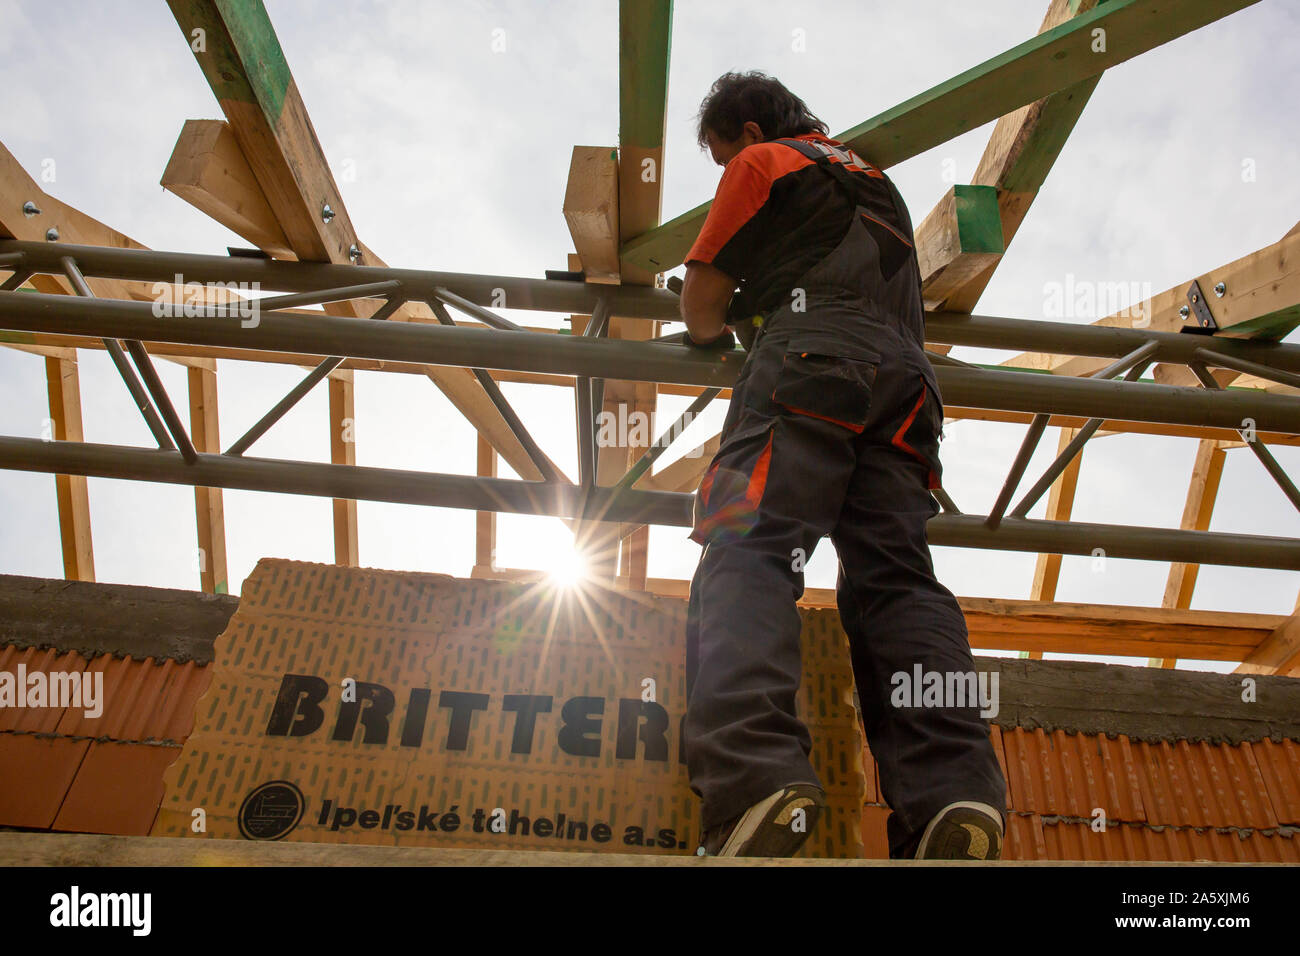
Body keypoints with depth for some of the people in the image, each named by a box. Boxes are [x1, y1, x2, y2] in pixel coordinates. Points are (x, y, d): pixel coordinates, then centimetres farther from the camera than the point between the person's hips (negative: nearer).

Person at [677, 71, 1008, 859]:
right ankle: (954, 790, -26)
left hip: (812, 358, -6)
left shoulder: (761, 164, 18)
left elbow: (700, 314, 15)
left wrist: (718, 326, 38)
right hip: (905, 375, 7)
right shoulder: (879, 182, 39)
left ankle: (756, 774, -42)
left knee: (748, 553, -20)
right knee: (896, 577, -7)